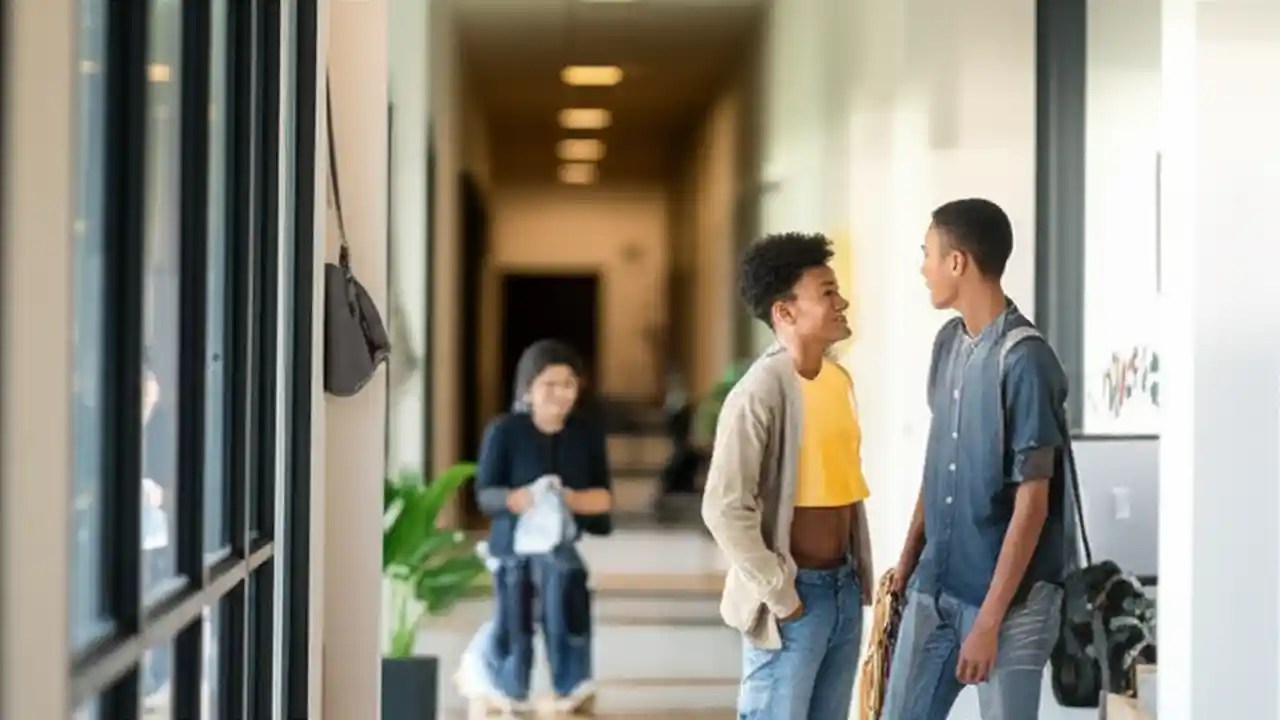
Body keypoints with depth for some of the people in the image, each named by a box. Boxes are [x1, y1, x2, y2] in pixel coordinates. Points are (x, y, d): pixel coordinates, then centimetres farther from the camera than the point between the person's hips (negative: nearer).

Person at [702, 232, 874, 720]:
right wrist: (778, 594, -17)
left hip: (844, 588, 8)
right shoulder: (761, 392, -18)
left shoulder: (839, 379, 8)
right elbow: (724, 508, -21)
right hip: (796, 594, -8)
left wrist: (859, 574, 13)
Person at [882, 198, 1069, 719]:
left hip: (1010, 596, -8)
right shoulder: (948, 344, 7)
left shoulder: (1025, 361, -18)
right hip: (935, 586, 8)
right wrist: (907, 560, 16)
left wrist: (989, 619, -20)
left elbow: (1032, 502, -19)